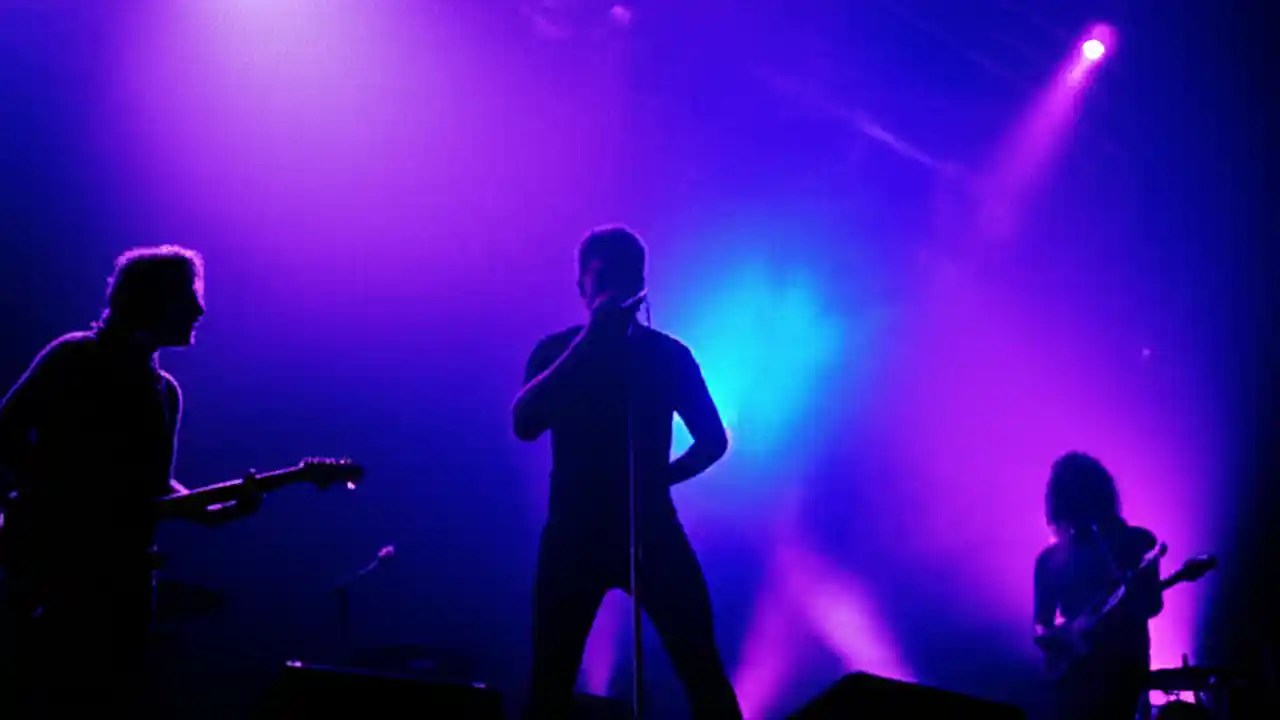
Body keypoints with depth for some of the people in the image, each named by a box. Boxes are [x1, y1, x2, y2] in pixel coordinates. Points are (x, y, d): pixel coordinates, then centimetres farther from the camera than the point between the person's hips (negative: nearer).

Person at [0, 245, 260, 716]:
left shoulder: (165, 392, 15)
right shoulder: (73, 359, -5)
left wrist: (216, 511, 1)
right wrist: (55, 495, -16)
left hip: (124, 572, 6)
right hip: (49, 561, -6)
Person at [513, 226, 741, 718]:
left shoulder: (668, 354, 5)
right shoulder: (556, 351, 2)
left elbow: (714, 439, 12)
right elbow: (524, 423, -17)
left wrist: (663, 475, -4)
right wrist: (589, 340, -20)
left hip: (652, 532, 0)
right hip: (575, 535, 0)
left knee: (704, 676, -4)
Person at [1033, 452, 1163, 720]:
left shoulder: (1137, 542, 5)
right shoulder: (1050, 558, 12)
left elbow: (1153, 605, -3)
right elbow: (1043, 620, 12)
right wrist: (1046, 635, -10)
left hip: (1123, 664, -3)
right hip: (1074, 668, 3)